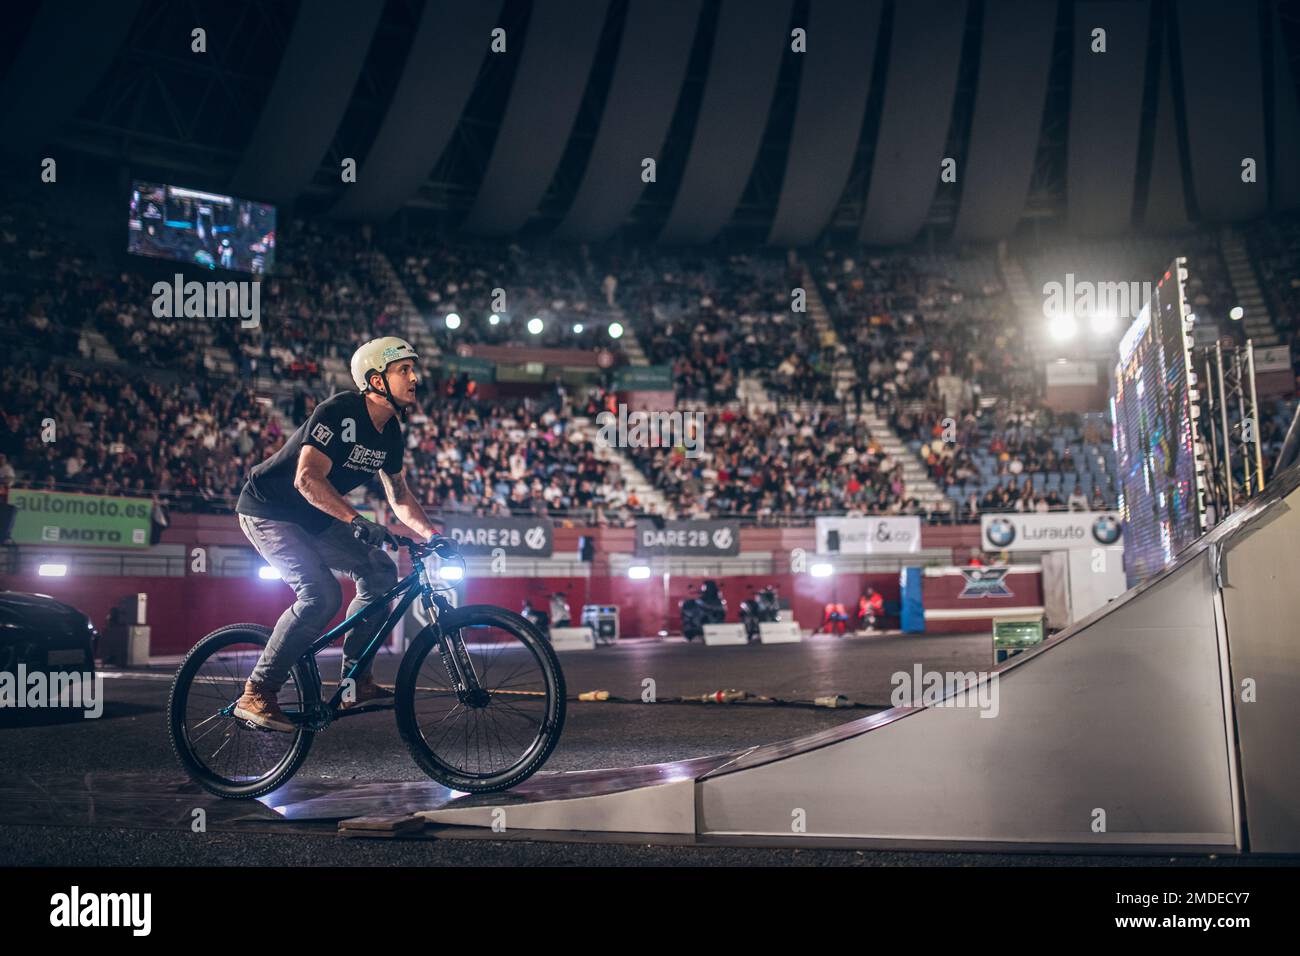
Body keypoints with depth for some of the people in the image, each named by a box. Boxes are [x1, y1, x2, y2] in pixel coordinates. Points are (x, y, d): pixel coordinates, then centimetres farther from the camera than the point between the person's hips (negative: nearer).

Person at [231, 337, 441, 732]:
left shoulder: (390, 432, 1)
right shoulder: (338, 412, -24)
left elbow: (399, 495, 10)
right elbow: (308, 479, -34)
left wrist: (431, 533, -4)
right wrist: (356, 520, -45)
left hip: (312, 520, 9)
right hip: (268, 511, -9)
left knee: (380, 571, -1)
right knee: (321, 595, -24)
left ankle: (355, 681, 4)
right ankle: (256, 695, -14)